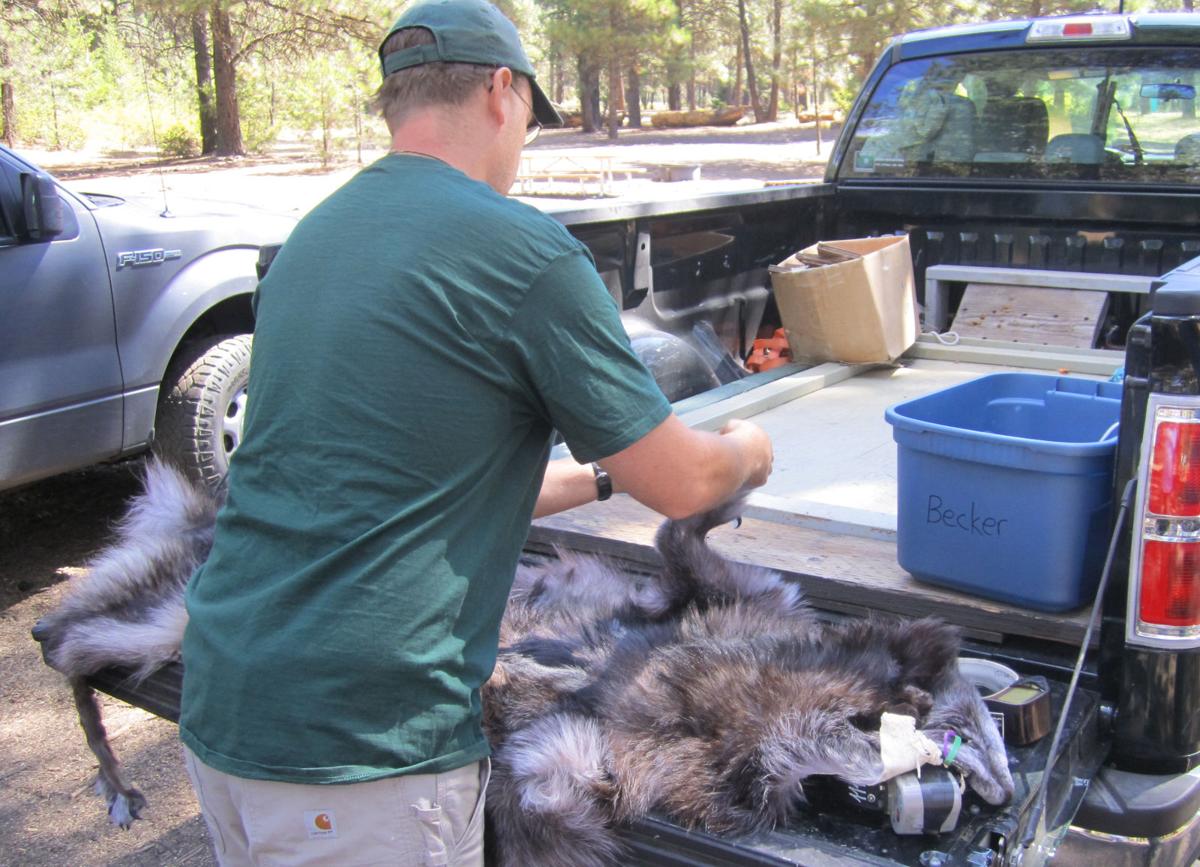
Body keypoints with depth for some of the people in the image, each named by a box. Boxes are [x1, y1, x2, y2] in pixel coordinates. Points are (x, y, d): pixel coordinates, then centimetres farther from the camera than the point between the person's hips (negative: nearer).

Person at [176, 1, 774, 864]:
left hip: (217, 712, 8)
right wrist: (748, 451, 19)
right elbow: (681, 485, -5)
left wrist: (600, 477, 27)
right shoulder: (522, 249, -13)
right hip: (360, 750, -8)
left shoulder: (312, 236, 11)